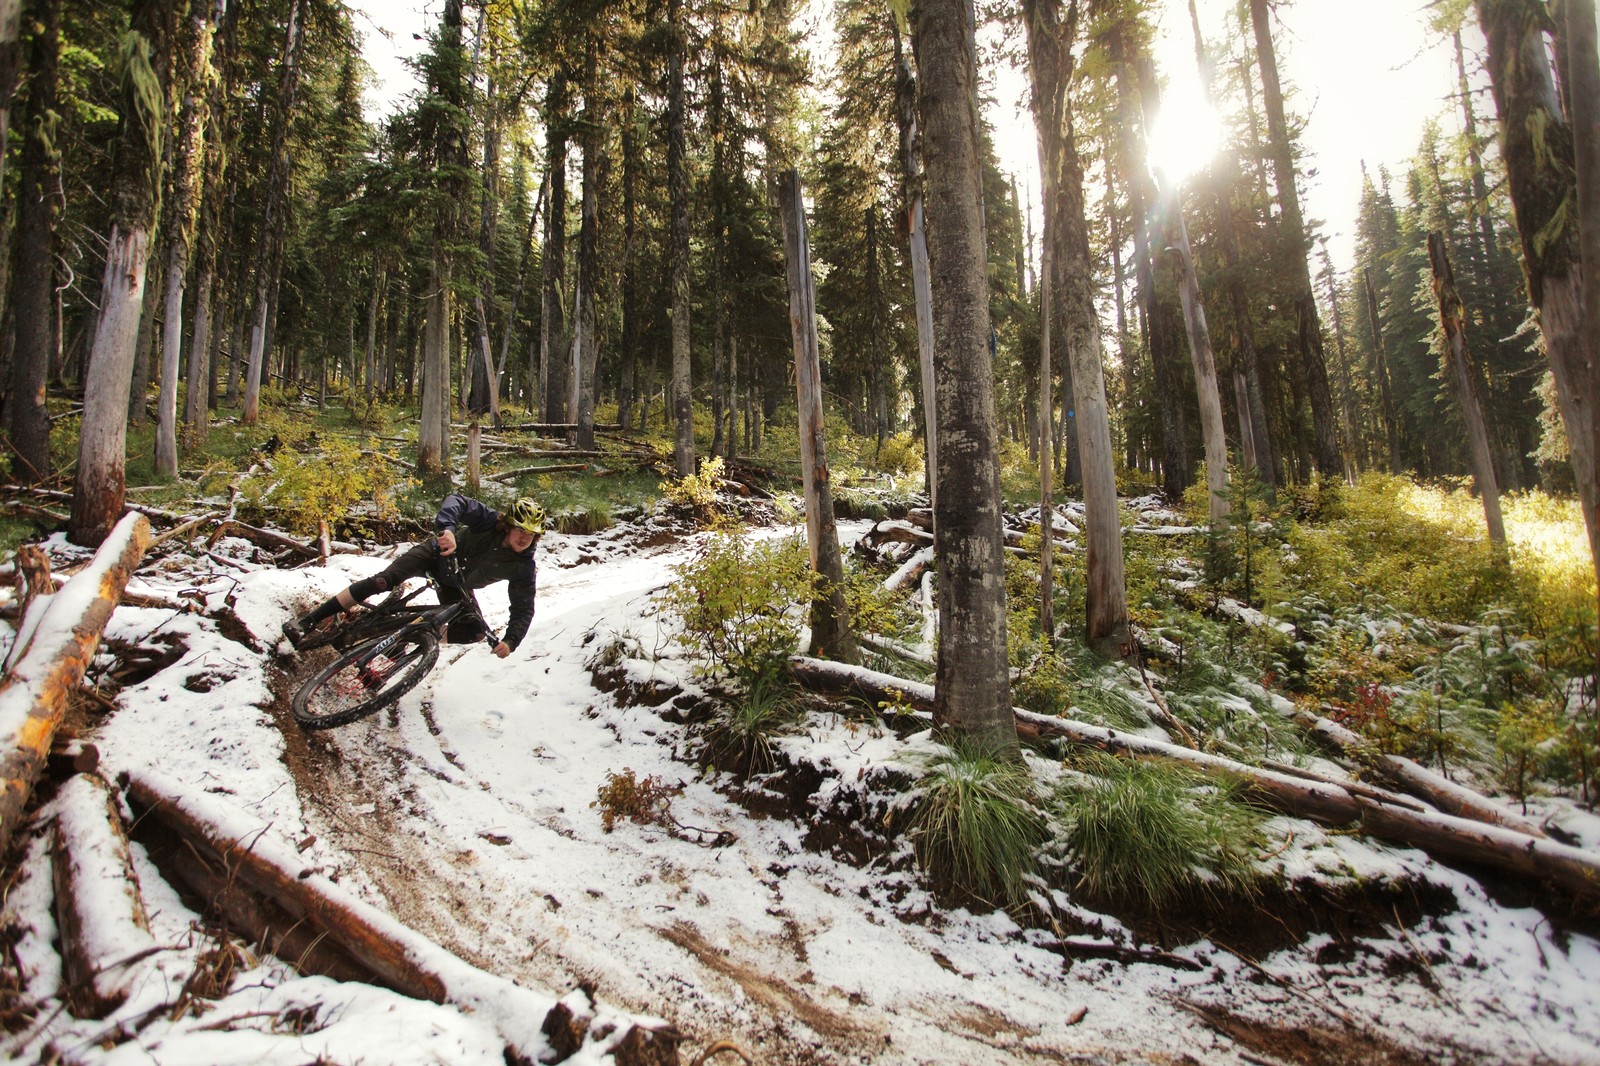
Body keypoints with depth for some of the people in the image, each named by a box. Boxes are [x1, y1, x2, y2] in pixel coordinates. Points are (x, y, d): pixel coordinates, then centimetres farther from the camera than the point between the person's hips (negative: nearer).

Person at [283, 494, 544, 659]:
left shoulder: (524, 568, -21)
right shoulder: (492, 521, -26)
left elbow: (523, 609, -18)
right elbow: (456, 500, -35)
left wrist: (511, 641, -35)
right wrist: (446, 528, -55)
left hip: (457, 586, 3)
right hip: (438, 555, -2)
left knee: (475, 632, -17)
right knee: (384, 580, -23)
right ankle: (307, 621, -14)